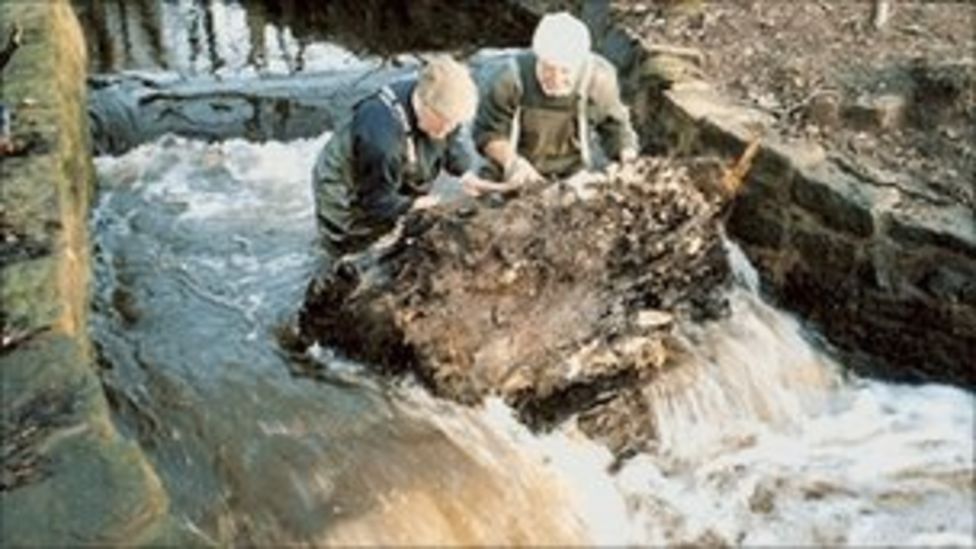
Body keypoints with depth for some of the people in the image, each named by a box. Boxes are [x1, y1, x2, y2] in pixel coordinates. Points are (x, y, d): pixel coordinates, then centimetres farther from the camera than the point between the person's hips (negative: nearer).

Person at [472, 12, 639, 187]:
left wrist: (628, 155, -17)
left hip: (573, 174, 2)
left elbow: (615, 127, 0)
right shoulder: (512, 77, -24)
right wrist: (513, 162, -28)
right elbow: (487, 131, -12)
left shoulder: (599, 78, -17)